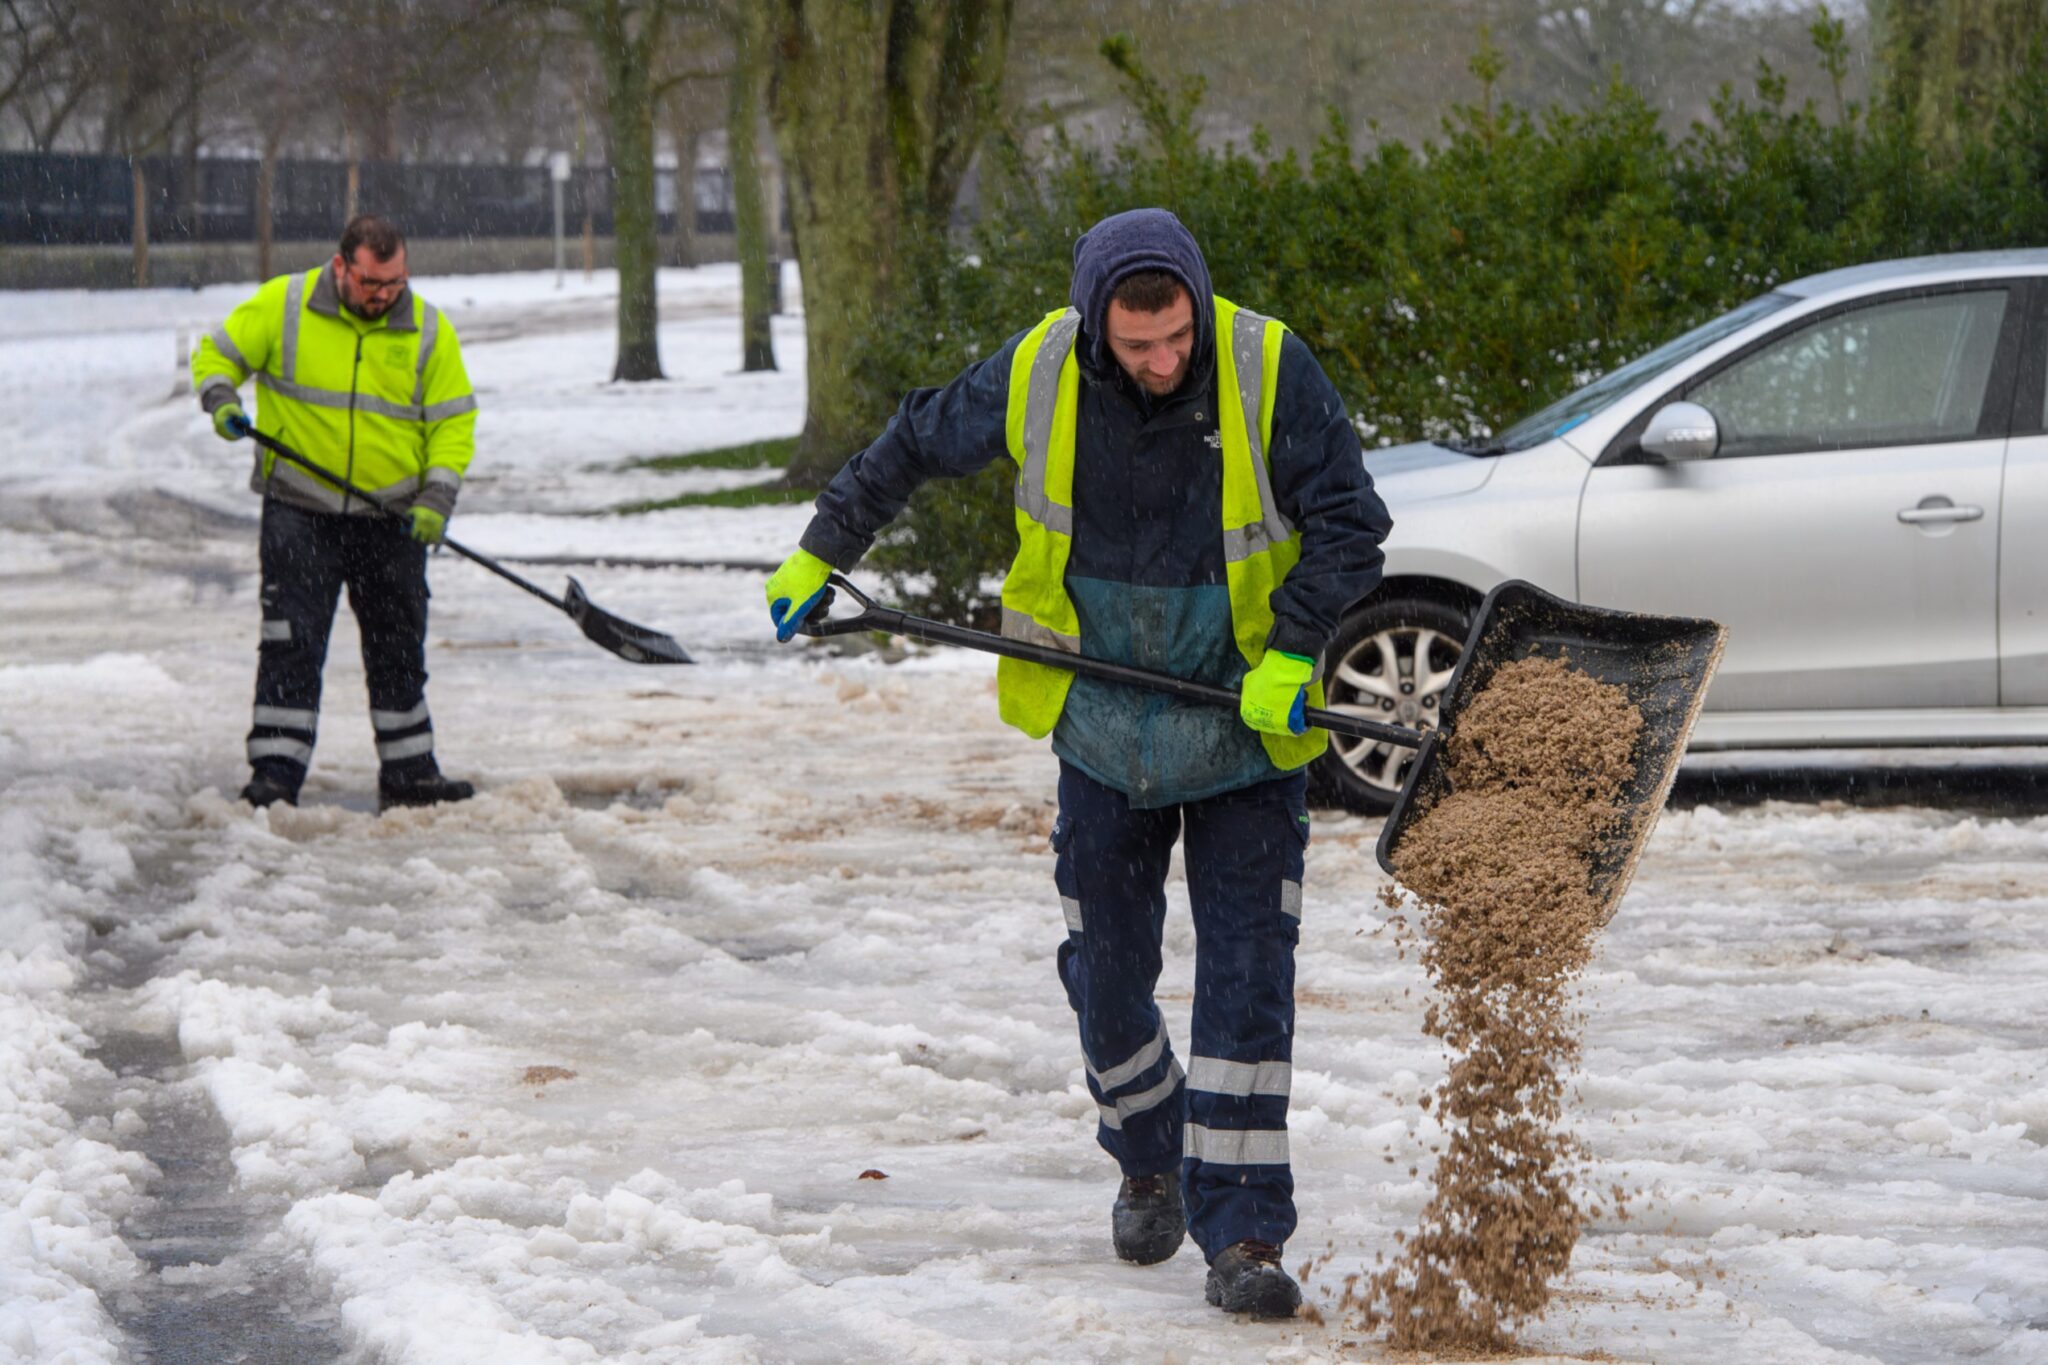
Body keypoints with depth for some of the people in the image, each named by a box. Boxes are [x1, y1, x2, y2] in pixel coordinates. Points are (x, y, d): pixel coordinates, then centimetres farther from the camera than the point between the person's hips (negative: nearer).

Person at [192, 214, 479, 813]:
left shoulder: (429, 331, -1)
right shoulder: (282, 305, -6)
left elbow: (453, 421, 1)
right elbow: (218, 353, 4)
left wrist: (437, 498, -11)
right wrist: (221, 400, -16)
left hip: (391, 517, 2)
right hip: (300, 513, -2)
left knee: (399, 649, 12)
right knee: (292, 643, -7)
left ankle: (408, 774, 22)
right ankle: (275, 775, -5)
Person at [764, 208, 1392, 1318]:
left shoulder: (1272, 373, -17)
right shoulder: (1036, 375, -10)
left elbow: (1347, 524, -10)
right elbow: (917, 445, 8)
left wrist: (1291, 650, -22)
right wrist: (822, 552, 13)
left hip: (1247, 731, -2)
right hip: (1102, 727, 3)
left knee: (1247, 978, -7)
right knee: (1105, 969, 9)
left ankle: (1243, 1237, -4)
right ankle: (1150, 1167, 35)